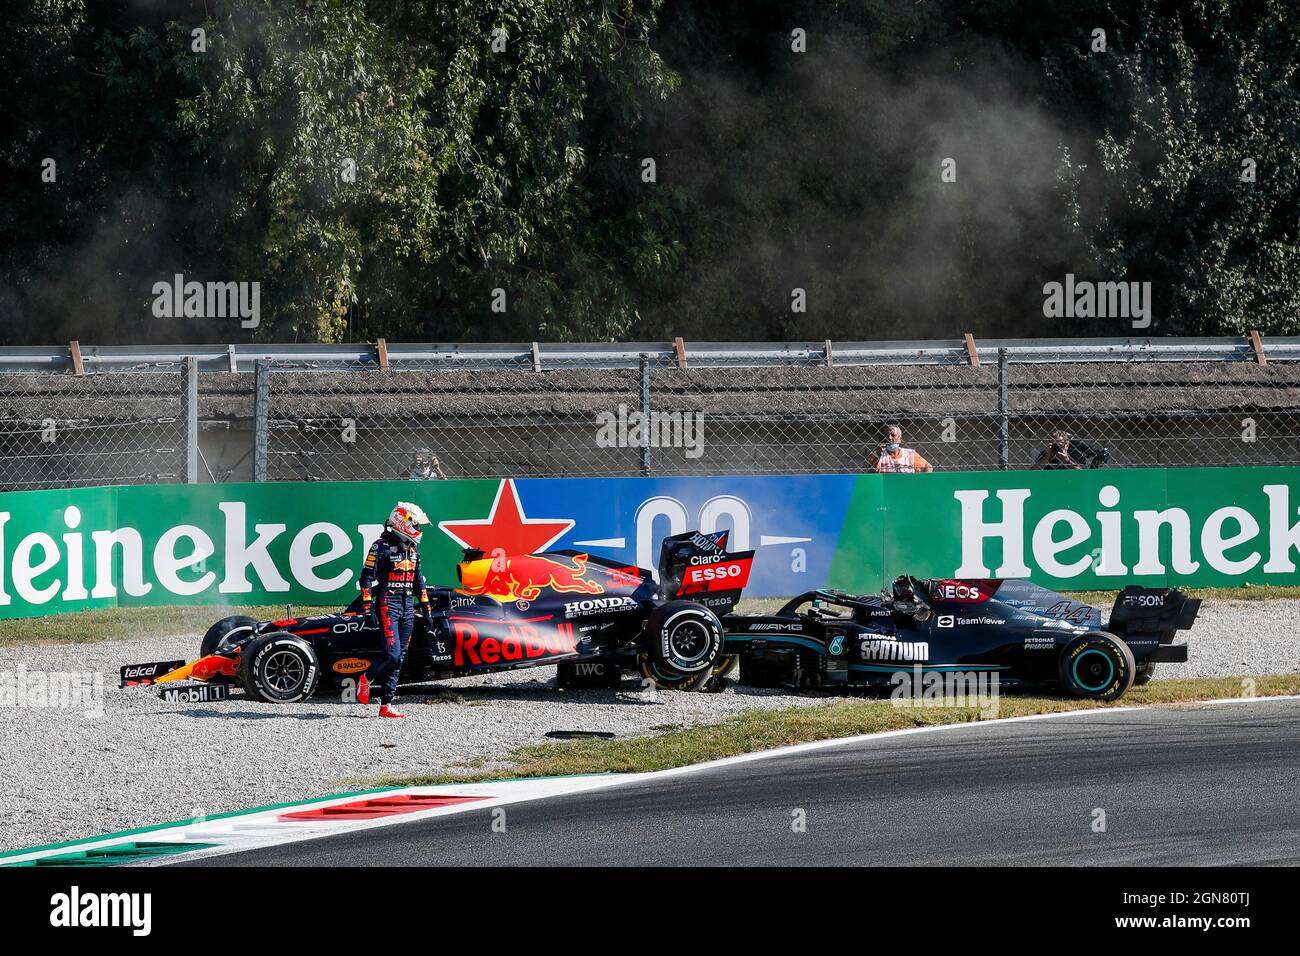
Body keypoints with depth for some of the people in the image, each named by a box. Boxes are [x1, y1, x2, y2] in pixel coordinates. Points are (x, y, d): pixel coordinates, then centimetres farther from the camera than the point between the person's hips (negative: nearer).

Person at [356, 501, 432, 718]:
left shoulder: (412, 549, 15)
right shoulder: (382, 546, -8)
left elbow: (418, 580, 24)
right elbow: (367, 577, -9)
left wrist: (425, 605, 20)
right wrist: (367, 606, -15)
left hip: (408, 607, 7)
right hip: (388, 605, -7)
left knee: (398, 659, 4)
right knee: (392, 655, -17)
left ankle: (386, 705, 7)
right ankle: (366, 679, 9)